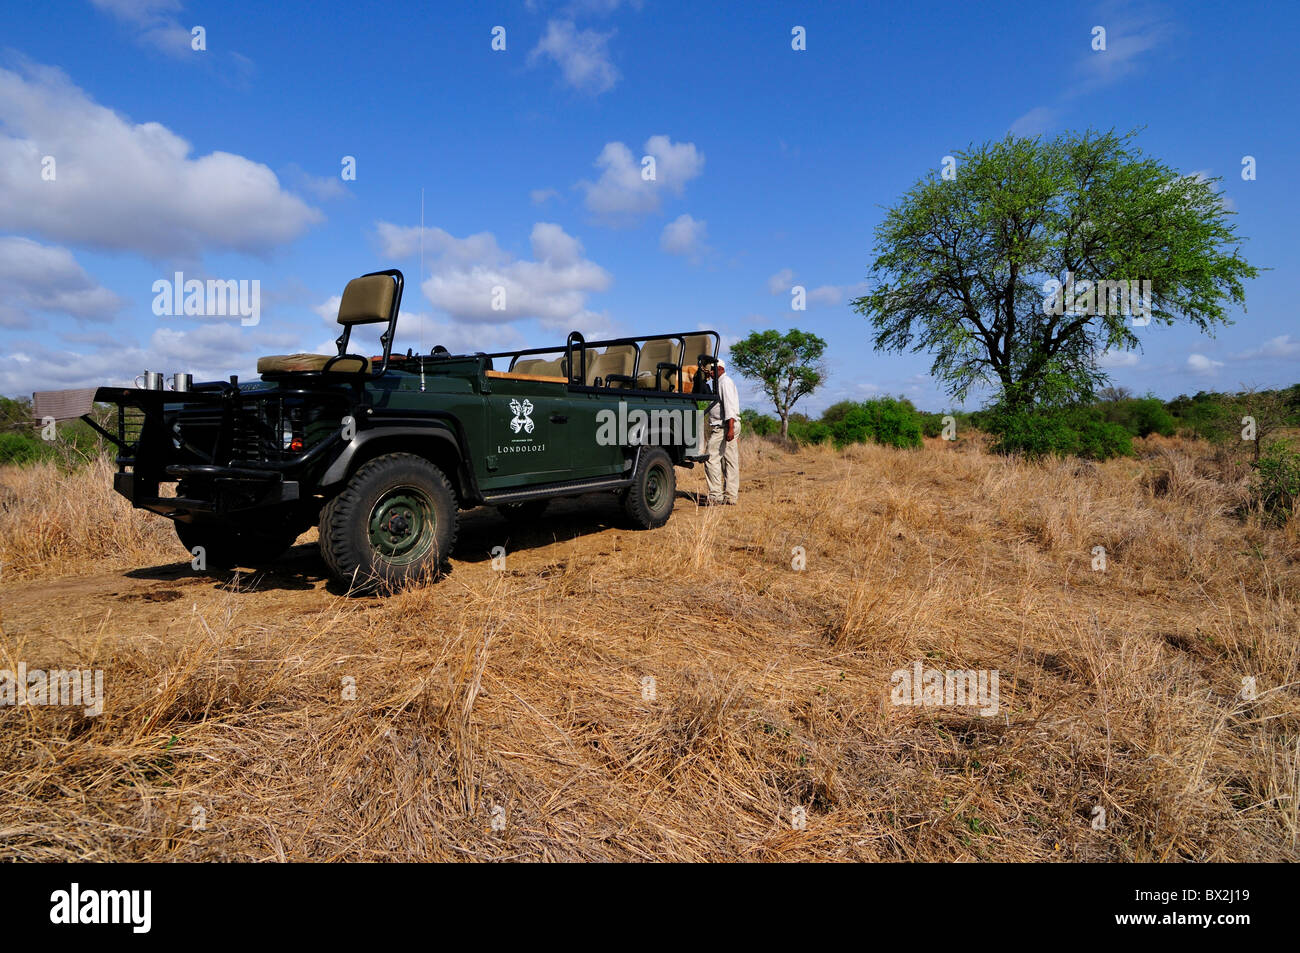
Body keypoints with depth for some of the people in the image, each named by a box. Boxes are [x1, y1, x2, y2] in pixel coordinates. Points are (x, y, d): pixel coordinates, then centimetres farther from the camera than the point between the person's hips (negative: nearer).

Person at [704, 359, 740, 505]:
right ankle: (731, 496, 10)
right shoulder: (719, 382, 24)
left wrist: (730, 428, -27)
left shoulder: (725, 382, -8)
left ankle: (716, 495, -12)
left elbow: (730, 406, -19)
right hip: (725, 427, 10)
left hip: (724, 427, -10)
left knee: (712, 459, -11)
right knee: (730, 461, 8)